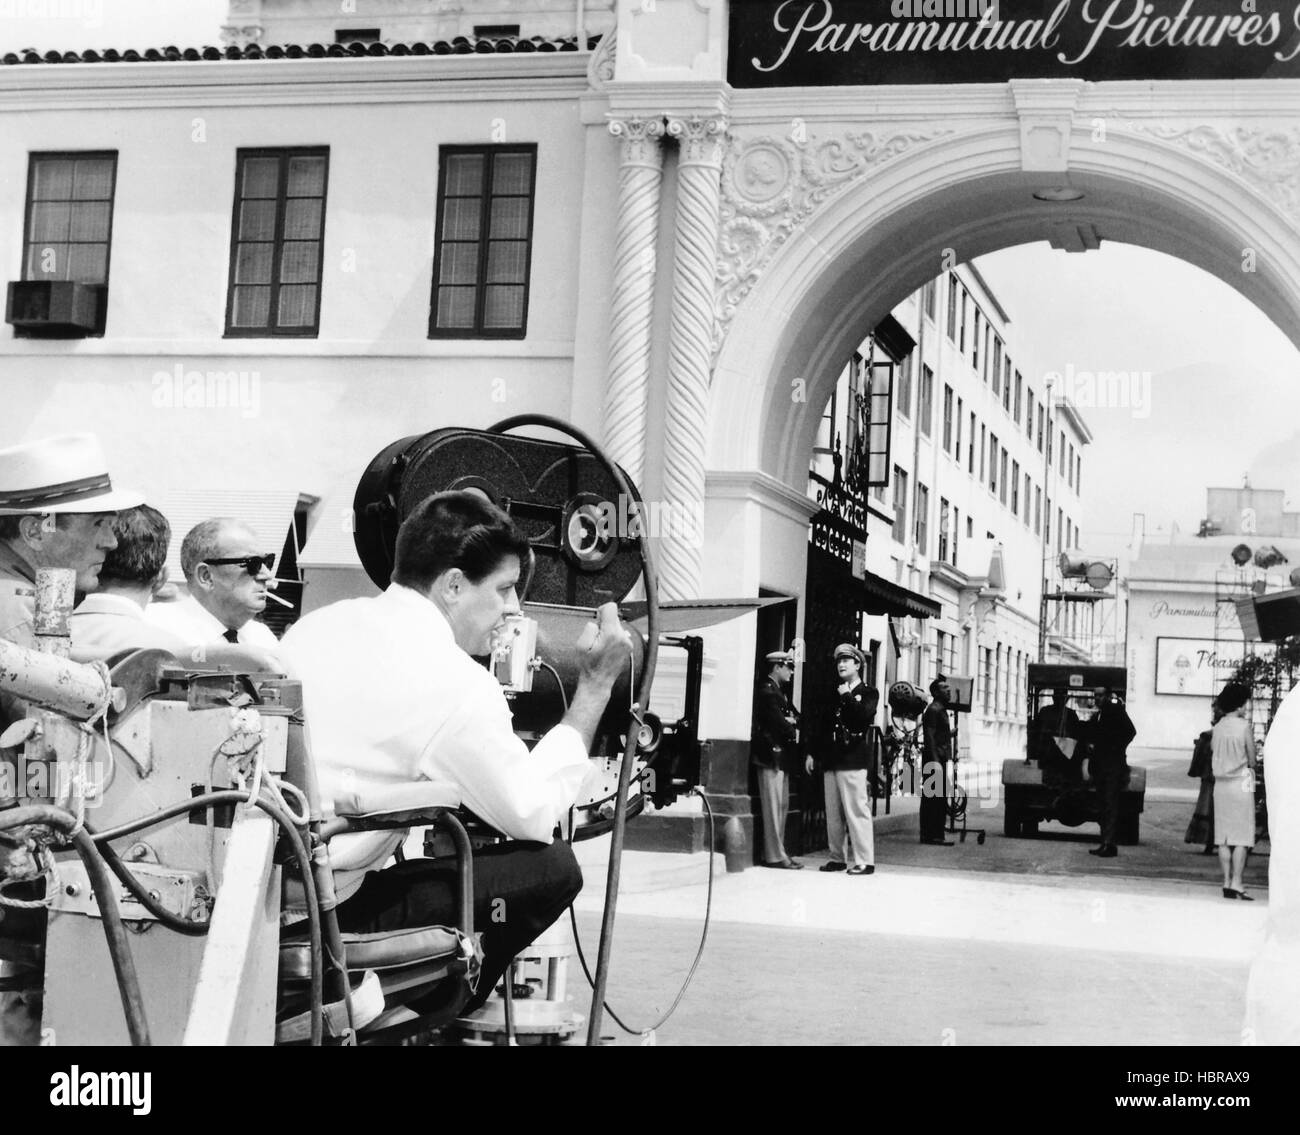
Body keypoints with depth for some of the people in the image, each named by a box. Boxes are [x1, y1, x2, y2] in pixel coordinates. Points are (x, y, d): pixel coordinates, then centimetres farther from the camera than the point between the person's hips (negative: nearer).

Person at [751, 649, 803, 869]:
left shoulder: (778, 692, 20)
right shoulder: (766, 691, -13)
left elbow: (793, 716, 15)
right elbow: (777, 721, -19)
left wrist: (793, 721, -6)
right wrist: (794, 733, -4)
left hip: (782, 757, 10)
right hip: (772, 754, -10)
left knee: (782, 806, 13)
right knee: (774, 807, -7)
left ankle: (777, 852, 18)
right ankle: (774, 856, -5)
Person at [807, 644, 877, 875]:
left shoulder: (868, 692, 4)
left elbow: (864, 716, -16)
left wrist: (847, 697, -8)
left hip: (853, 761, -6)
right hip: (831, 760, 6)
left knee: (857, 810, -8)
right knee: (833, 813, 6)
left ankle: (864, 861, -7)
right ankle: (838, 858, 13)